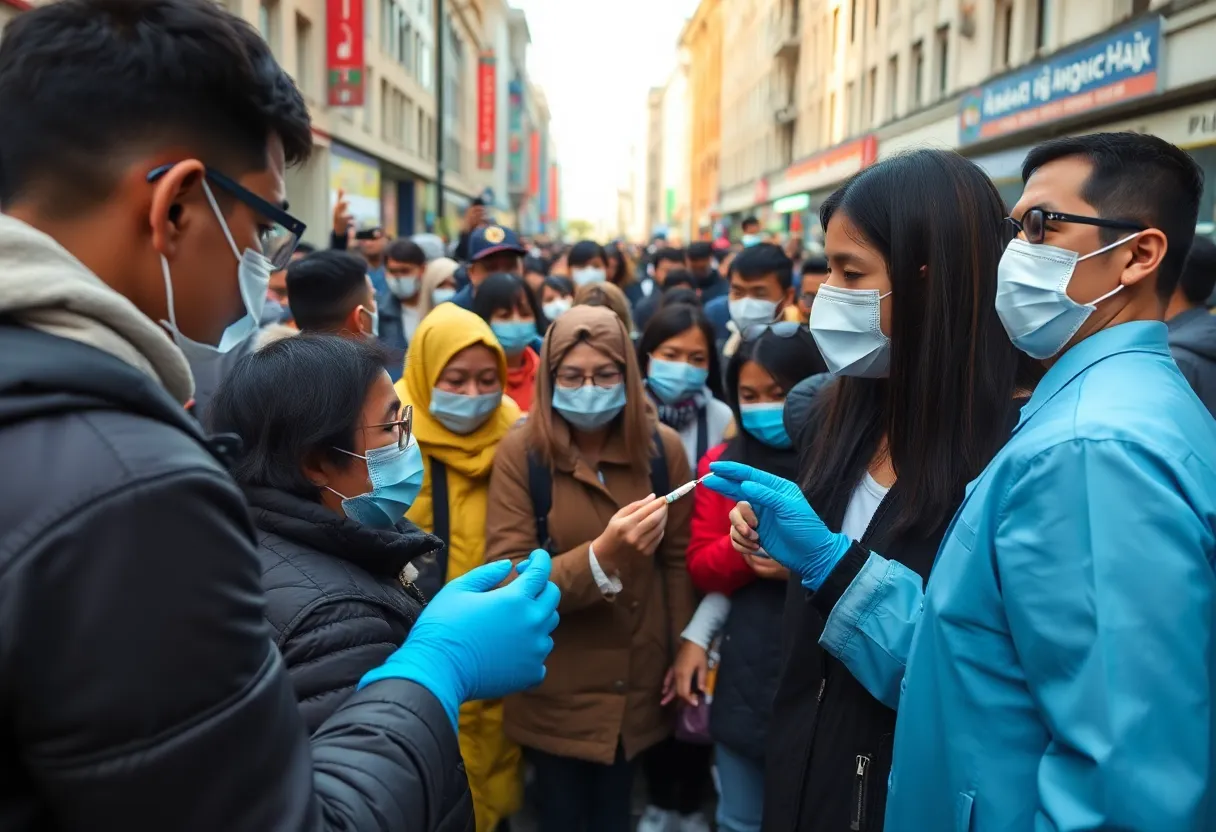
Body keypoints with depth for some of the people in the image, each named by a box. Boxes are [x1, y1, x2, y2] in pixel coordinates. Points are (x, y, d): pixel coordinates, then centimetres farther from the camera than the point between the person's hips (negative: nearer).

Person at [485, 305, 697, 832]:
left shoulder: (662, 447, -9)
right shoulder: (521, 451, -16)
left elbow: (678, 558, 1)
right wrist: (600, 556, -35)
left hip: (636, 684, 2)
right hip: (554, 689, -2)